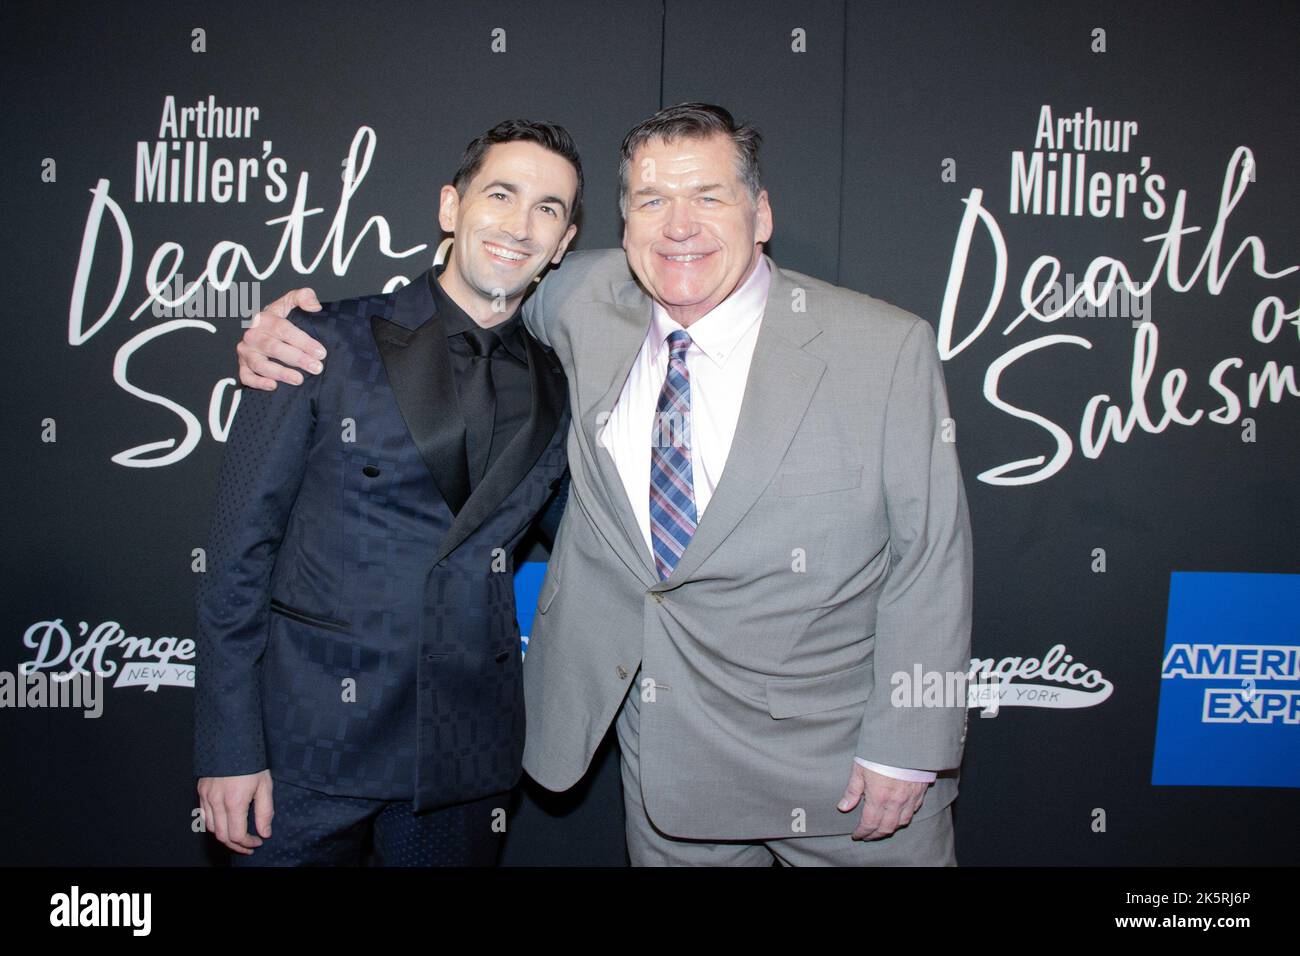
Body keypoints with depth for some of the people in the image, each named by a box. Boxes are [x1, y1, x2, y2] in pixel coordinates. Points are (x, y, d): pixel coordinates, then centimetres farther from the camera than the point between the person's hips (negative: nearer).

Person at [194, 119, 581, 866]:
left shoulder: (556, 391, 4)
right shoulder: (327, 345, -5)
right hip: (311, 746, -2)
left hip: (467, 754, 3)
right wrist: (229, 746, -7)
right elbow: (241, 548, -5)